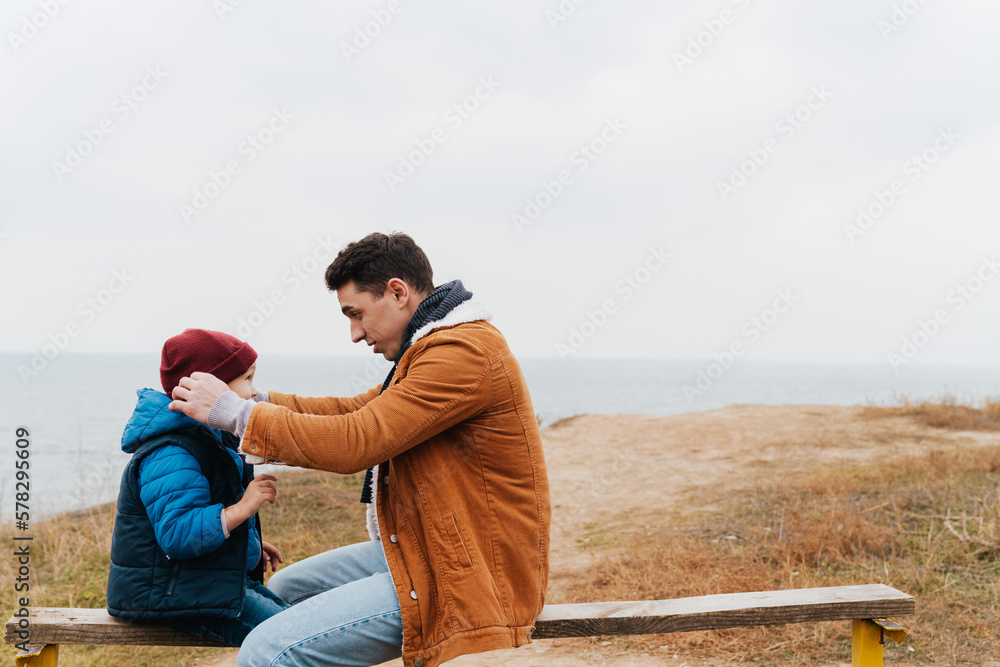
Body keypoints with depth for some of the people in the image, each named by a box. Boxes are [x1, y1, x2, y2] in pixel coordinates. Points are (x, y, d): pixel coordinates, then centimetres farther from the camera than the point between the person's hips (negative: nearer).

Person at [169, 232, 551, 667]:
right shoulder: (438, 346, 15)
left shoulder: (465, 352, -20)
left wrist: (236, 413, -16)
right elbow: (354, 411, 19)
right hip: (428, 551, 11)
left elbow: (356, 441, -25)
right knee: (284, 589, 21)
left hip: (470, 579, -11)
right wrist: (261, 400, 8)